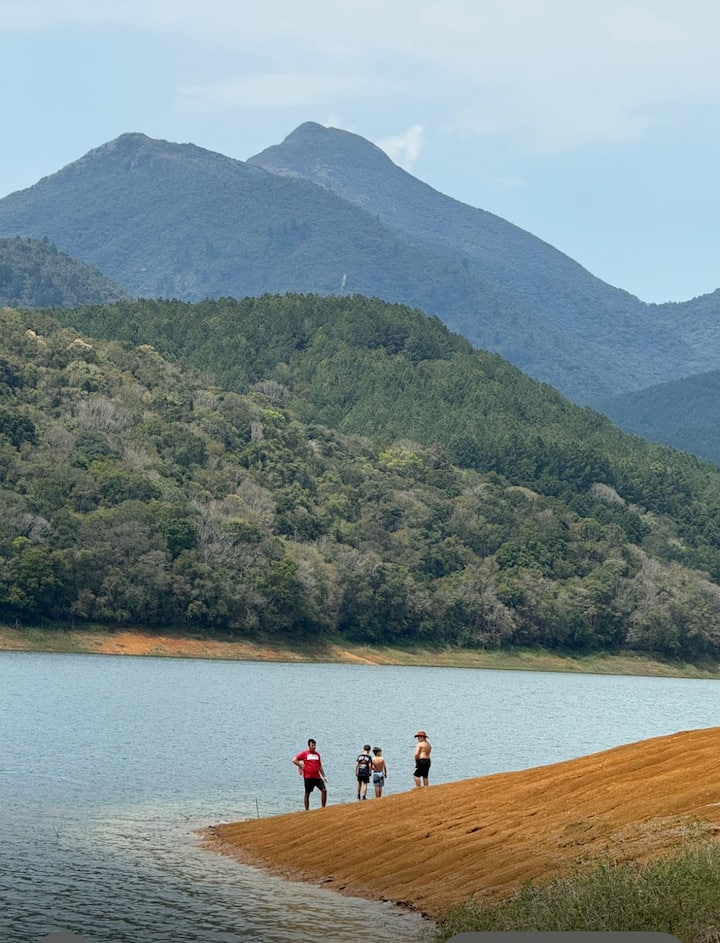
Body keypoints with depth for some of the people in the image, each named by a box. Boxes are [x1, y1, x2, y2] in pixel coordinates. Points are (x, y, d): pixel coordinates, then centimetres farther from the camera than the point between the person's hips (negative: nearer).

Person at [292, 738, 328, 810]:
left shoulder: (317, 754, 13)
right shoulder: (304, 753, -2)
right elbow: (294, 760, -5)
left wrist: (324, 776, 15)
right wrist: (301, 766, -8)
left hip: (317, 777, 4)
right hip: (308, 777, -4)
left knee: (324, 790, -8)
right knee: (307, 794, 3)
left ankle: (323, 808, -1)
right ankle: (306, 810, 12)